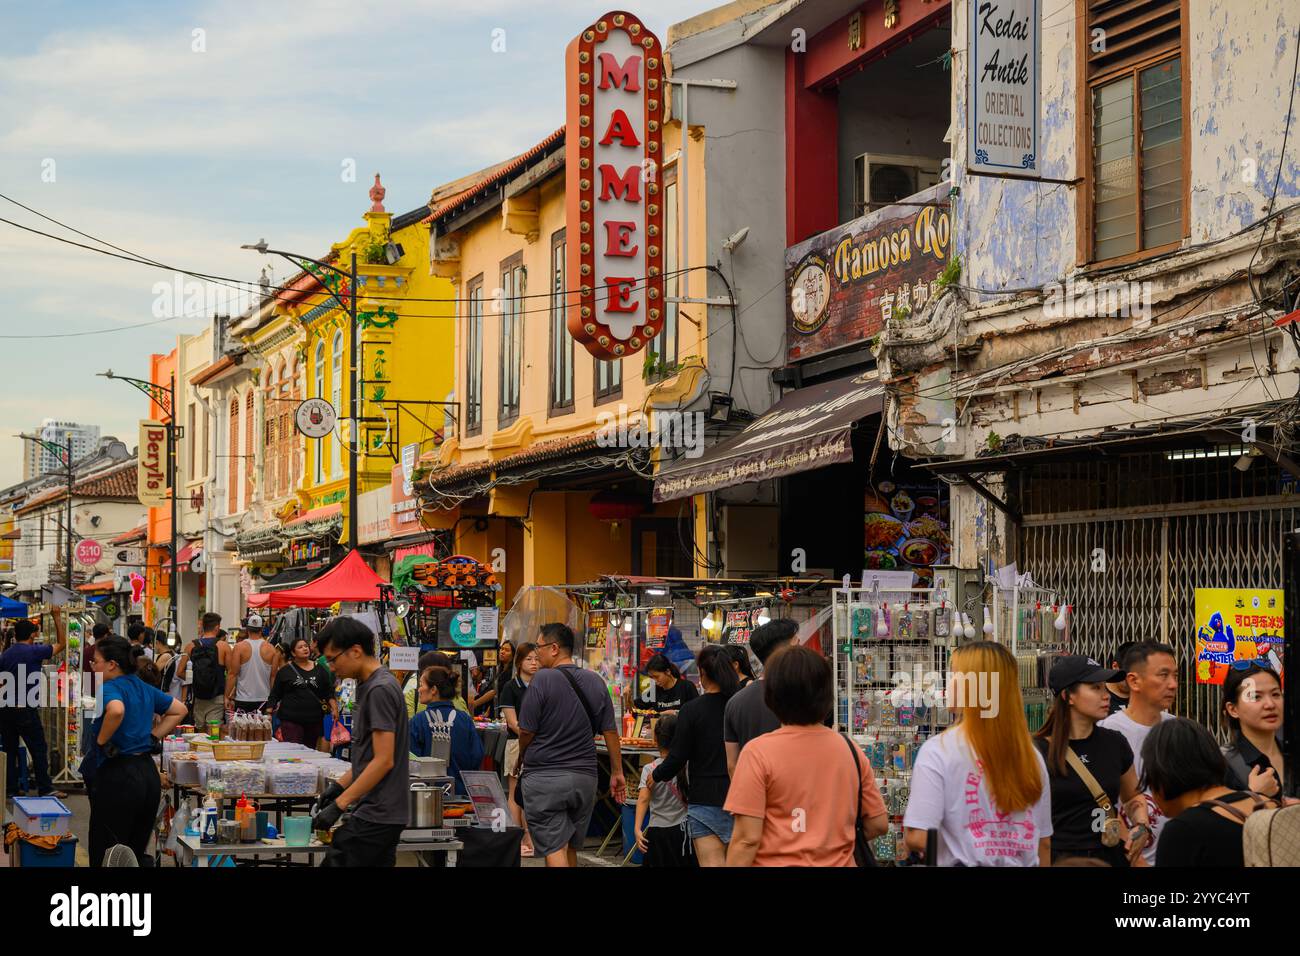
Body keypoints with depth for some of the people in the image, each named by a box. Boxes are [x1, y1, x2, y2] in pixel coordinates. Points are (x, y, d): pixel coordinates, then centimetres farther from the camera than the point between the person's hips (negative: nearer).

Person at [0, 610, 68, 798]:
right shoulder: (34, 652, -9)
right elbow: (61, 643, 1)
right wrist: (57, 618, 5)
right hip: (26, 710, -6)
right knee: (39, 749, 1)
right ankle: (45, 789, 2)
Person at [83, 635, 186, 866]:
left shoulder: (110, 688, -11)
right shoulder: (144, 688, 12)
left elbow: (116, 710, -34)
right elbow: (179, 710, 23)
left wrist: (101, 740, -19)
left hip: (117, 777, -8)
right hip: (149, 772, 8)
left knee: (105, 856, 0)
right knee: (137, 853, 16)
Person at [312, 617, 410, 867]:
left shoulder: (380, 690, -16)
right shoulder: (369, 685, 14)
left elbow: (384, 761, -19)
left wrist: (339, 805, -18)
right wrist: (339, 786, 16)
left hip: (376, 816, -9)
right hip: (381, 812, 9)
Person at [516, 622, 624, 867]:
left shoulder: (543, 680, -12)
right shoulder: (595, 681, 4)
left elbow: (526, 731, -8)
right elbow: (610, 731, 6)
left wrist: (520, 761, 10)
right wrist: (617, 772, 13)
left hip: (544, 778, -5)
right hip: (585, 776, 6)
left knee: (554, 849, -5)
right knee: (571, 847, 18)